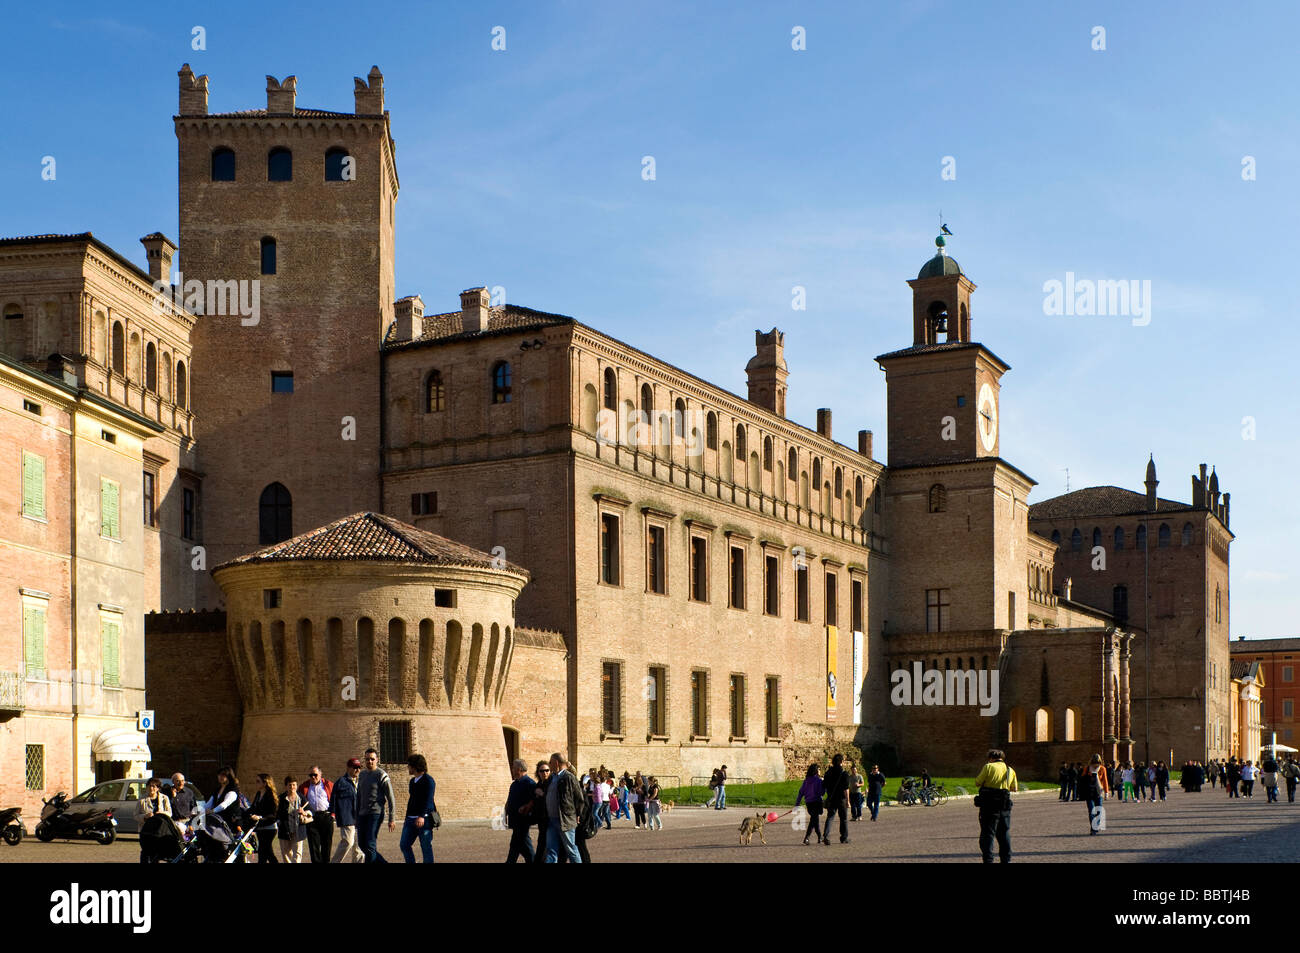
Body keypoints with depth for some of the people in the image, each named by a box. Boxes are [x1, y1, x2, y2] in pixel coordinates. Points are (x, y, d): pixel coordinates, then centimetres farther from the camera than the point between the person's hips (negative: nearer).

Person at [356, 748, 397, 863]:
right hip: (362, 814, 7)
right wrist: (357, 816, 18)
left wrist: (391, 819, -11)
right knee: (363, 846, 7)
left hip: (375, 814, -7)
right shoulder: (362, 774, 14)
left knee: (370, 846, -11)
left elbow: (391, 798, -7)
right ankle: (382, 862, 20)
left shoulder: (382, 775, -6)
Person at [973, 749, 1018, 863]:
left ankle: (988, 859, -7)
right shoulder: (1010, 770, 11)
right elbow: (1014, 788, 17)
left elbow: (977, 783, -7)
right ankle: (1006, 859, 20)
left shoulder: (989, 767, -6)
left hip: (989, 805, -5)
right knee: (1004, 833, 16)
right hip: (1005, 806, 5)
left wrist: (981, 771, 10)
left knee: (987, 833, -1)